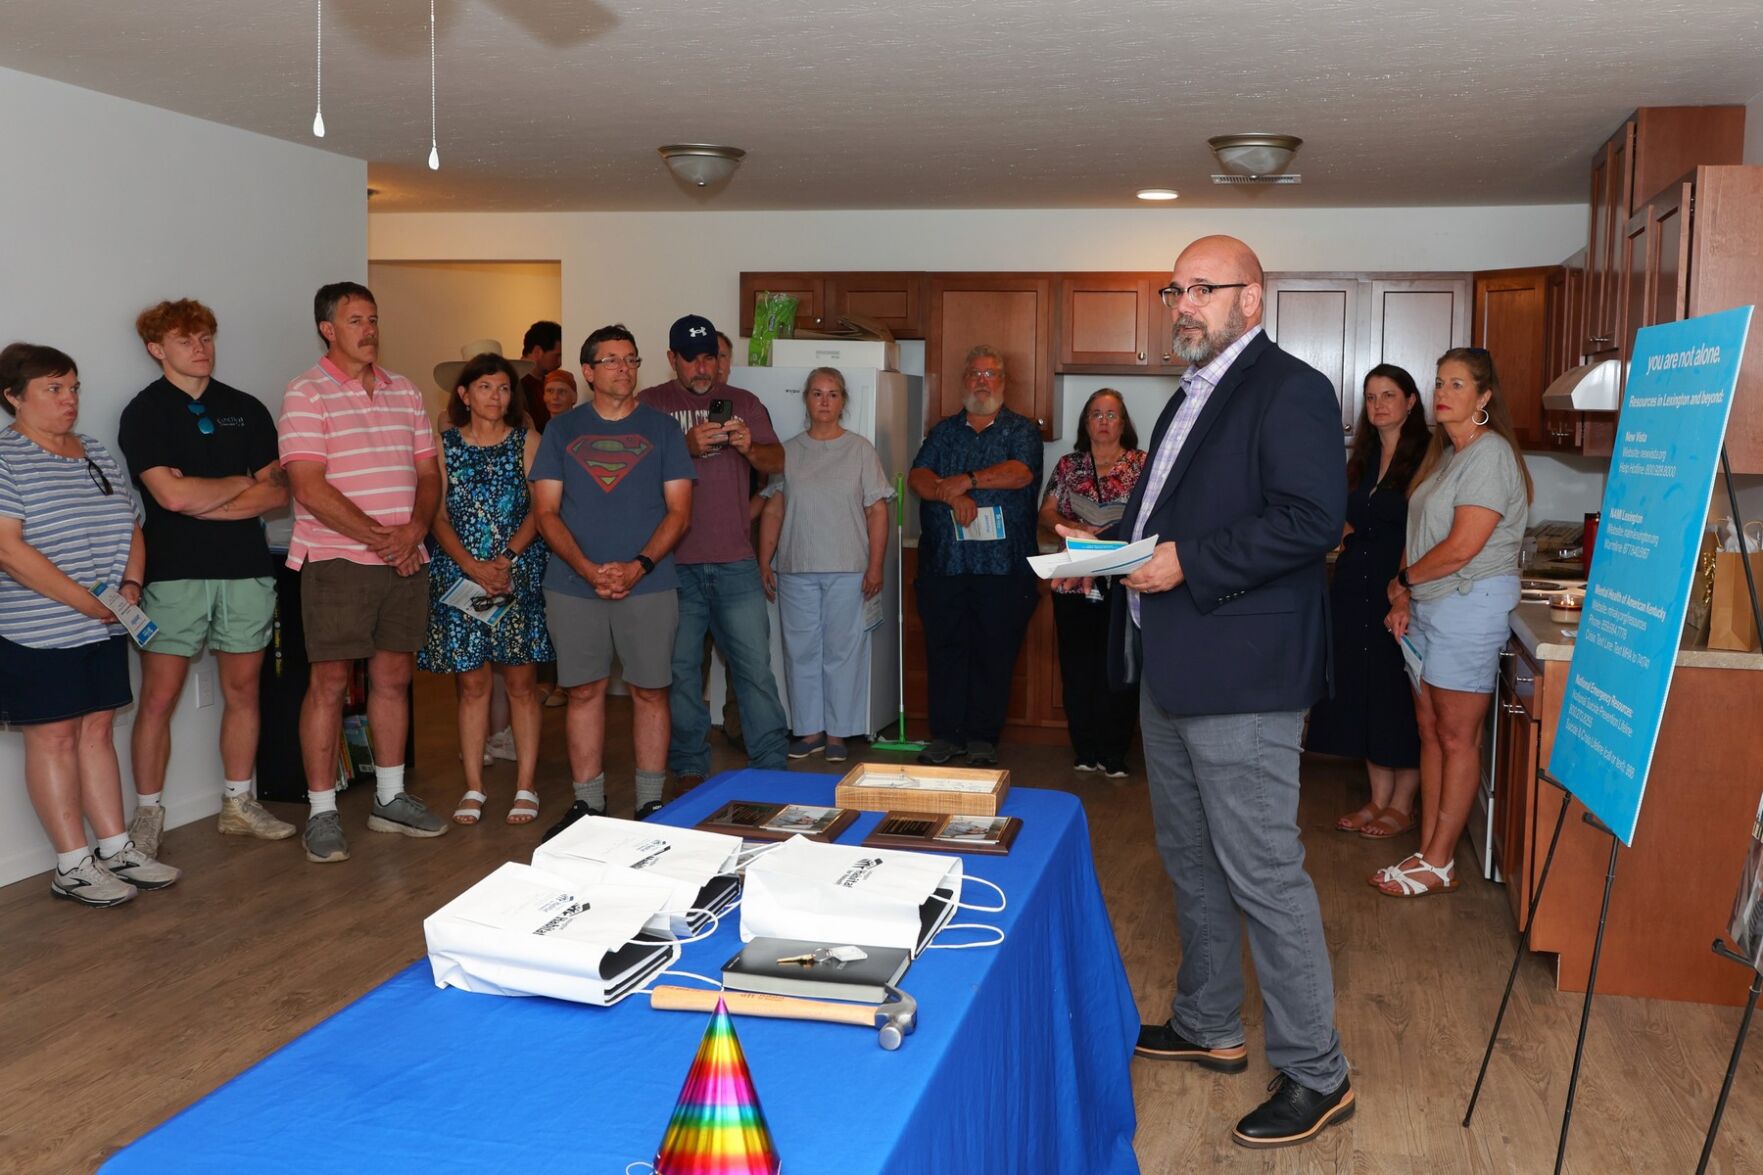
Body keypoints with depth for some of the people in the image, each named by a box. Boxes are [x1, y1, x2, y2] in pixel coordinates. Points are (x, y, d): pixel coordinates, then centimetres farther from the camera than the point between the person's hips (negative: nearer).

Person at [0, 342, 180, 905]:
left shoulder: (97, 454, 14)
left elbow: (130, 527, 18)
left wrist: (131, 584, 0)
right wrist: (85, 600, -20)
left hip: (103, 627, 7)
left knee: (96, 731, 12)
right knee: (54, 737, 1)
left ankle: (116, 849, 19)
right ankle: (72, 867, 8)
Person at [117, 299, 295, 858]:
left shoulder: (246, 409, 10)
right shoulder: (144, 413, -1)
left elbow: (278, 493, 1)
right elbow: (171, 494, -14)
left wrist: (206, 504, -10)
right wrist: (243, 483, -2)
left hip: (246, 569, 4)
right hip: (175, 574, -4)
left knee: (243, 690, 10)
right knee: (159, 697, 0)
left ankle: (239, 803, 23)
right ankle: (147, 815, 12)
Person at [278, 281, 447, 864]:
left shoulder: (404, 392, 13)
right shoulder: (307, 393, -6)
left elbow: (428, 473, 12)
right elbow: (309, 488, -14)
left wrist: (414, 528, -8)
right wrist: (380, 537, -16)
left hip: (405, 559, 6)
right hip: (336, 559, -6)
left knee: (393, 677, 12)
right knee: (329, 682, -1)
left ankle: (390, 798, 24)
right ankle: (321, 813, 8)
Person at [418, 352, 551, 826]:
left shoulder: (527, 442, 4)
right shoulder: (444, 445, 6)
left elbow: (538, 511, -2)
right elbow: (439, 516, 1)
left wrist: (506, 559, -16)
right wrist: (473, 566, -13)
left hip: (519, 574, -1)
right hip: (459, 576, 1)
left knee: (520, 680, 1)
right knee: (470, 683, 4)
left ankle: (525, 787, 8)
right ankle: (473, 788, 13)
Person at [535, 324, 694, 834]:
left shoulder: (661, 428, 6)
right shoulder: (562, 430, 8)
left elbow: (679, 512, 2)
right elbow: (546, 511, 3)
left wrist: (637, 567, -13)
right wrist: (589, 570, -11)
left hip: (648, 585, -1)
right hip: (573, 587, 1)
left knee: (649, 691, 2)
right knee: (584, 691, 6)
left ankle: (651, 803, 13)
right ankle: (587, 804, 16)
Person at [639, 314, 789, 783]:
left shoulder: (743, 403, 12)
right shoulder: (649, 404, 5)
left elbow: (778, 462, 5)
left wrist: (750, 447, -16)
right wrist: (687, 446, -22)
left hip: (735, 562, 1)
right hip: (674, 563, -1)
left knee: (756, 665, 0)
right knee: (680, 669, 5)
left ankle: (771, 768, 9)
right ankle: (688, 771, 17)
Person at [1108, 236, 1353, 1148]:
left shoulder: (1291, 391, -11)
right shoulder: (1191, 397, 19)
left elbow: (1312, 519, -23)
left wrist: (1188, 562, -24)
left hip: (1238, 679, -10)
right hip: (1170, 669, 10)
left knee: (1262, 874, -4)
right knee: (1190, 861, 19)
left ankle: (1314, 1073, 9)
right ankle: (1208, 1027, 35)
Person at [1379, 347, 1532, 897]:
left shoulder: (1490, 454, -13)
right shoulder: (1444, 454, 15)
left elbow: (1462, 547, -19)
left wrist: (1403, 579, -6)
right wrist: (1404, 599, 5)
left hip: (1470, 603, -9)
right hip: (1429, 605, 9)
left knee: (1457, 738, -2)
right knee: (1430, 731, 9)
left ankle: (1439, 864, 5)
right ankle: (1428, 851, 15)